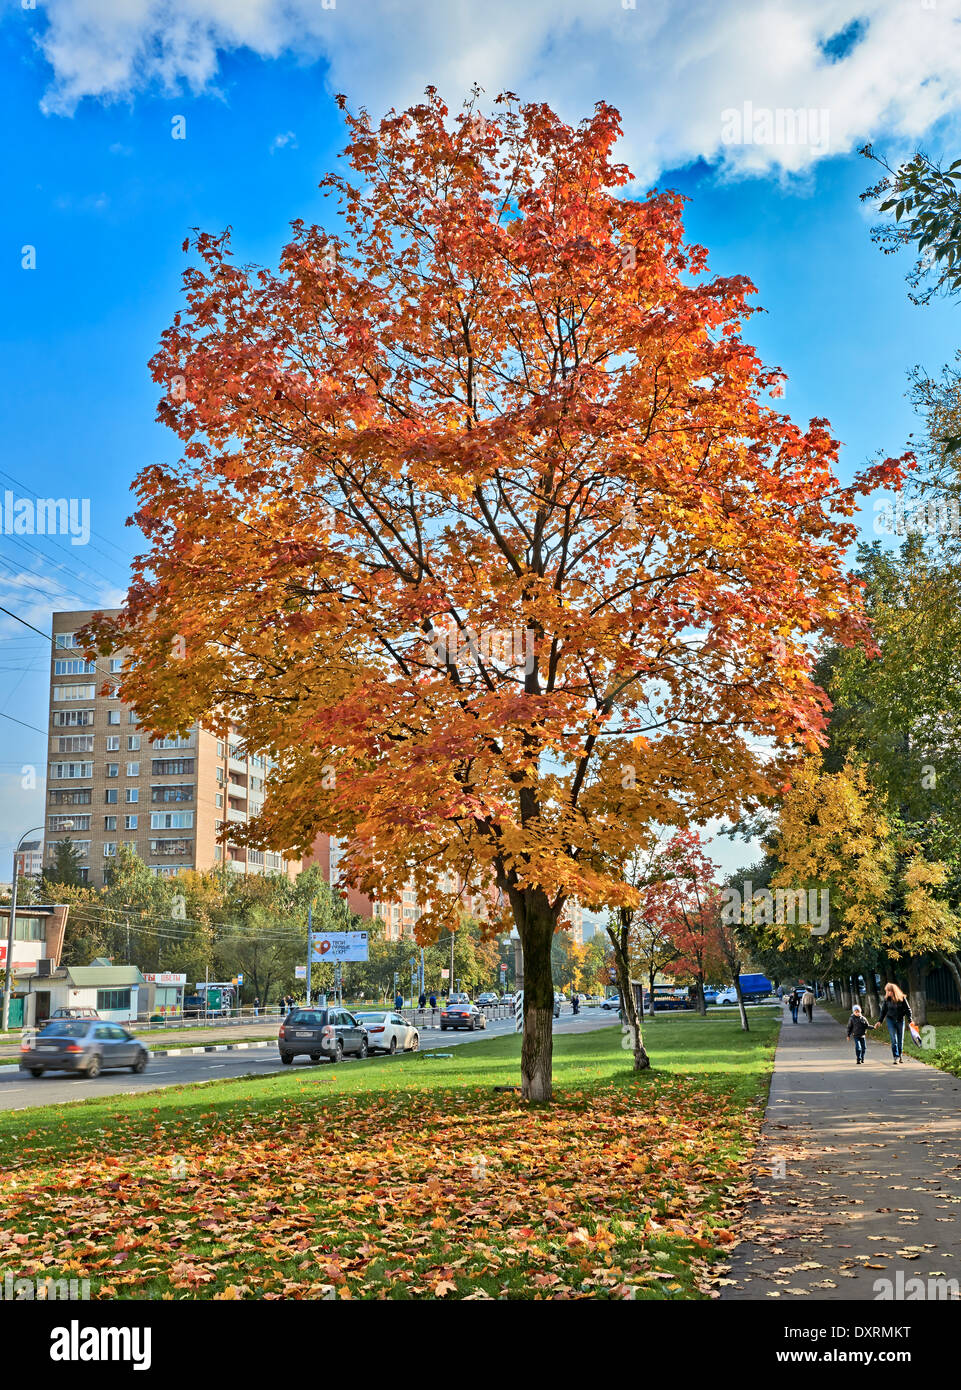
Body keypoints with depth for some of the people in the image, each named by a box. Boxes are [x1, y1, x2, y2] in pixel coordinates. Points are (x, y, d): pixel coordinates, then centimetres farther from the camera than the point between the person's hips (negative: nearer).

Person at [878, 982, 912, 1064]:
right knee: (894, 1039, -8)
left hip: (900, 1020, 0)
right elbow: (883, 1010, 6)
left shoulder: (902, 998, -9)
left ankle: (900, 1055, 24)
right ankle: (896, 1057, -10)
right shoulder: (887, 999, -3)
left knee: (900, 1040, 7)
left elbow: (908, 1009, -2)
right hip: (890, 1020, 0)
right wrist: (880, 1021, 1)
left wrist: (909, 1020, -9)